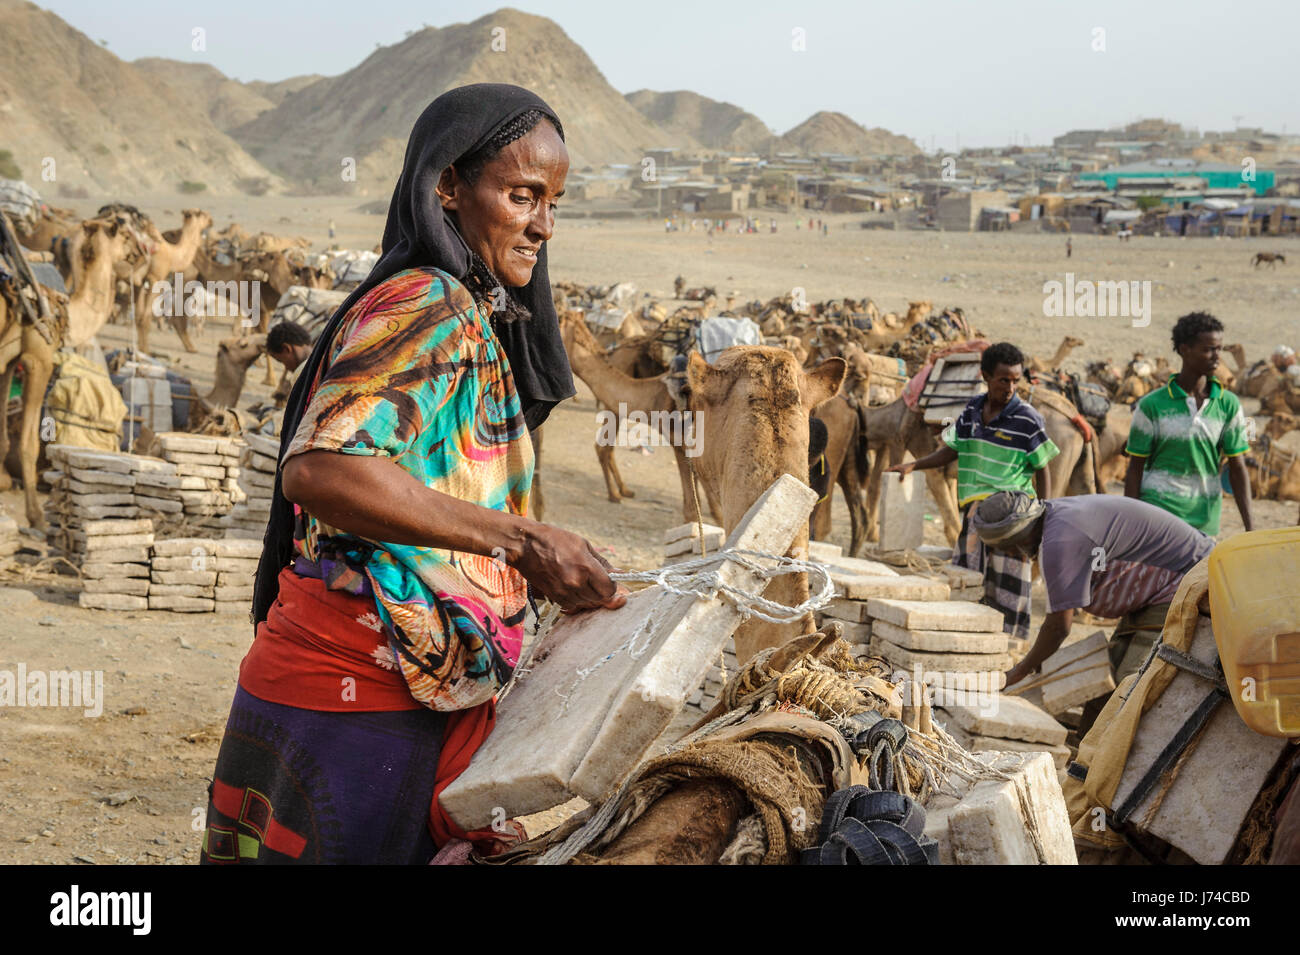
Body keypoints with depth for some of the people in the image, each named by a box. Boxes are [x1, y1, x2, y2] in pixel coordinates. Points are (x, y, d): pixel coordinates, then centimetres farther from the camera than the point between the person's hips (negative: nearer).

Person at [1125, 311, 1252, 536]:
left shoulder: (1228, 405, 4)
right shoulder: (1152, 405, -3)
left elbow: (1237, 468, 6)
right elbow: (1135, 469, 1)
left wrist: (1249, 528, 0)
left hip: (1206, 523, 3)